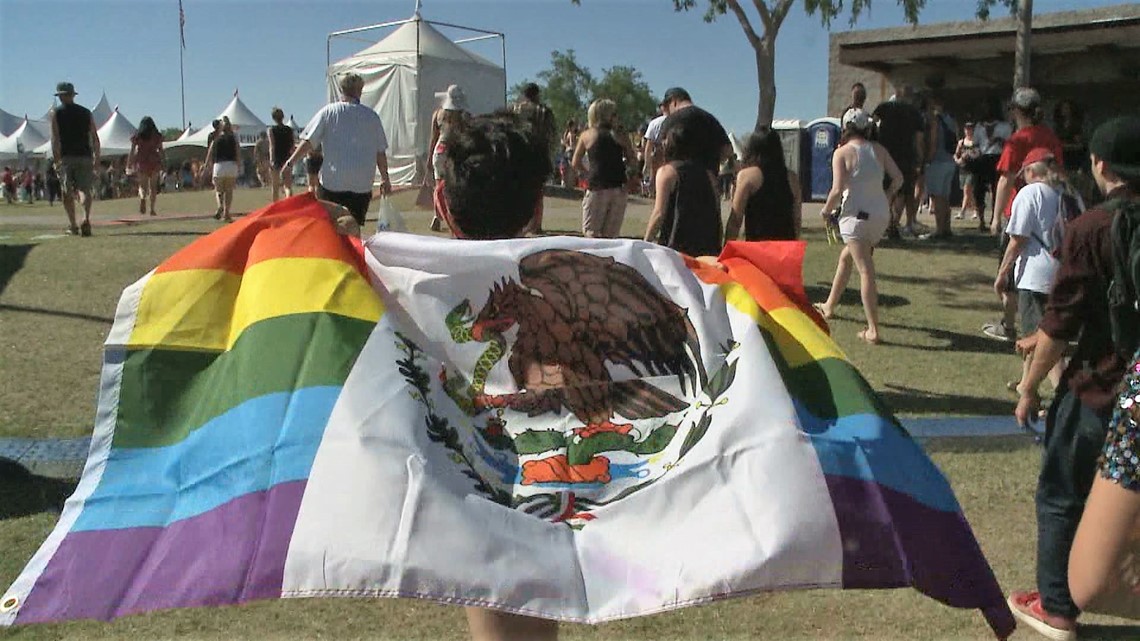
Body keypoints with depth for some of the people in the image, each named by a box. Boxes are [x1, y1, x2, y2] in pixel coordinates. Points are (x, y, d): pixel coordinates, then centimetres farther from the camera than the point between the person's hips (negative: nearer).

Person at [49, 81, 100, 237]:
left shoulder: (56, 113, 3)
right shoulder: (86, 112, 11)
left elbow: (55, 138, -6)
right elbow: (95, 138, 8)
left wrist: (56, 159, -7)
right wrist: (97, 158, 12)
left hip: (66, 156, -2)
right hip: (84, 156, 2)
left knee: (68, 192, 7)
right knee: (84, 189, -1)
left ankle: (73, 226, 7)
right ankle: (86, 219, -25)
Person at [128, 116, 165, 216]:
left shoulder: (137, 136, 3)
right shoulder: (157, 136, 4)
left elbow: (132, 152, 1)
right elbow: (161, 151, 1)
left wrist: (128, 165, 4)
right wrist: (163, 162, 8)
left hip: (141, 162, 0)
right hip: (154, 161, 0)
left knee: (142, 185, 10)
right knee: (153, 186, 8)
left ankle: (142, 198, -23)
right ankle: (152, 209, 3)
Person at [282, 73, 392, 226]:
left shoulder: (329, 111, 1)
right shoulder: (371, 116, 6)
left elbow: (308, 141, -3)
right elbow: (380, 152, 8)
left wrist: (290, 162, 4)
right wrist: (385, 178, 19)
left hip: (333, 181, -2)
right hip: (362, 185, 2)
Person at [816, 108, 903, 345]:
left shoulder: (842, 153, -7)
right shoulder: (879, 150, 8)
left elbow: (838, 190, -15)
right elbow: (898, 178, 3)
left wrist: (826, 209, 1)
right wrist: (885, 198, 17)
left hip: (857, 215, -6)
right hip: (881, 214, 6)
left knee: (866, 271, -8)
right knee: (845, 257, 26)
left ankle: (873, 331, -10)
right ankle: (829, 306, 39)